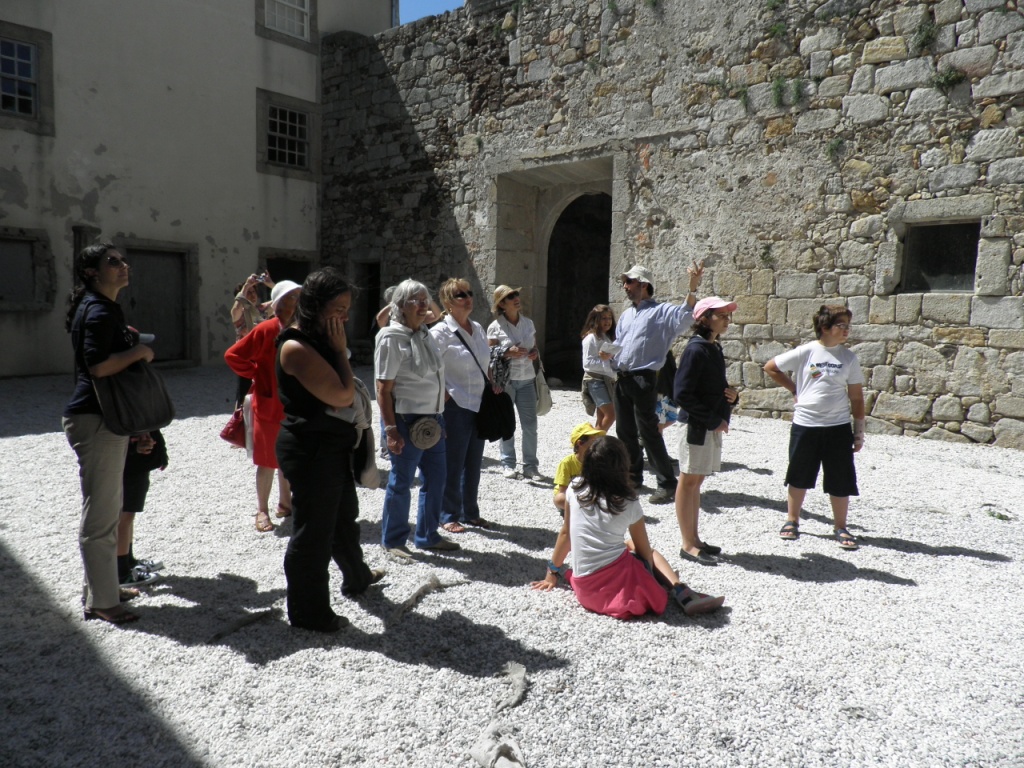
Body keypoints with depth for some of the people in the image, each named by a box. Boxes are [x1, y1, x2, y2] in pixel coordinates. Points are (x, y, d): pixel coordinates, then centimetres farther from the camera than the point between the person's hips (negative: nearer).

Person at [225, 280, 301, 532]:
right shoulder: (266, 330, -14)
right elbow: (232, 355, -11)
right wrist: (256, 374, -8)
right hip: (269, 406, -5)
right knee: (268, 461, 5)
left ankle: (285, 503, 31)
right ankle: (262, 510, 18)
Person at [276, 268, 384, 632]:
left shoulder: (320, 342, 9)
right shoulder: (296, 347, -21)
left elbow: (345, 394, 15)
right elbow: (342, 395, -25)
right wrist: (340, 350, -17)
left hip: (331, 446, 10)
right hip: (311, 450, -10)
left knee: (344, 517, 26)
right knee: (312, 532, 3)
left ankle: (356, 577, 48)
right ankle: (307, 613, 20)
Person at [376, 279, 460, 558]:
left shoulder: (425, 334, 11)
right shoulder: (391, 338, -13)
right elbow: (384, 389, -16)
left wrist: (438, 415, 14)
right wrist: (391, 429, -19)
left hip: (432, 418, 8)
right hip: (406, 420, -8)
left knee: (437, 476, 14)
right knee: (401, 482, 4)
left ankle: (427, 536, 31)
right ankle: (393, 541, 22)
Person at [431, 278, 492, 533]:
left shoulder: (477, 328, 11)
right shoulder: (441, 332, -11)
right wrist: (445, 397, -15)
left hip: (480, 406, 7)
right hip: (456, 407, -7)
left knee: (474, 464, 14)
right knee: (453, 465, 2)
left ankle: (470, 513, 27)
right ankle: (449, 516, 16)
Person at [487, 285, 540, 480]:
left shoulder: (528, 323, 8)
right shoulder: (495, 327, -5)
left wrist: (535, 353, -3)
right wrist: (507, 353, -20)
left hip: (527, 379, 4)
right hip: (505, 380, -4)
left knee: (530, 424, 4)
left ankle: (530, 464, 13)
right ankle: (509, 464, 14)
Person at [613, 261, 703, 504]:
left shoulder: (661, 311, -6)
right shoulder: (626, 315, 18)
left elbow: (685, 316, -25)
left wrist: (693, 288, -37)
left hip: (643, 379, -8)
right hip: (621, 379, 8)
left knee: (648, 433, -9)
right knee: (625, 431, 13)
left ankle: (667, 484, -1)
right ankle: (633, 476, 27)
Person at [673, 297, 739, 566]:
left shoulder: (714, 349, 12)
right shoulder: (695, 350, -15)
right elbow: (682, 394, -21)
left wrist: (732, 394, -1)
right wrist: (712, 420, -18)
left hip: (713, 425, 9)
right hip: (697, 426, -9)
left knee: (695, 482, 15)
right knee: (689, 482, 0)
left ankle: (694, 538, 25)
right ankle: (688, 544, 8)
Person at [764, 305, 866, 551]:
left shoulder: (848, 357, 1)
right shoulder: (806, 352, -6)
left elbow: (856, 397, 4)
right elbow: (770, 367, 3)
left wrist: (859, 431, 2)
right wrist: (794, 390, 2)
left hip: (838, 428, 2)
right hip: (804, 425, -1)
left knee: (840, 480, 5)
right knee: (799, 476, 11)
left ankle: (840, 527, 20)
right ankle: (792, 521, 26)